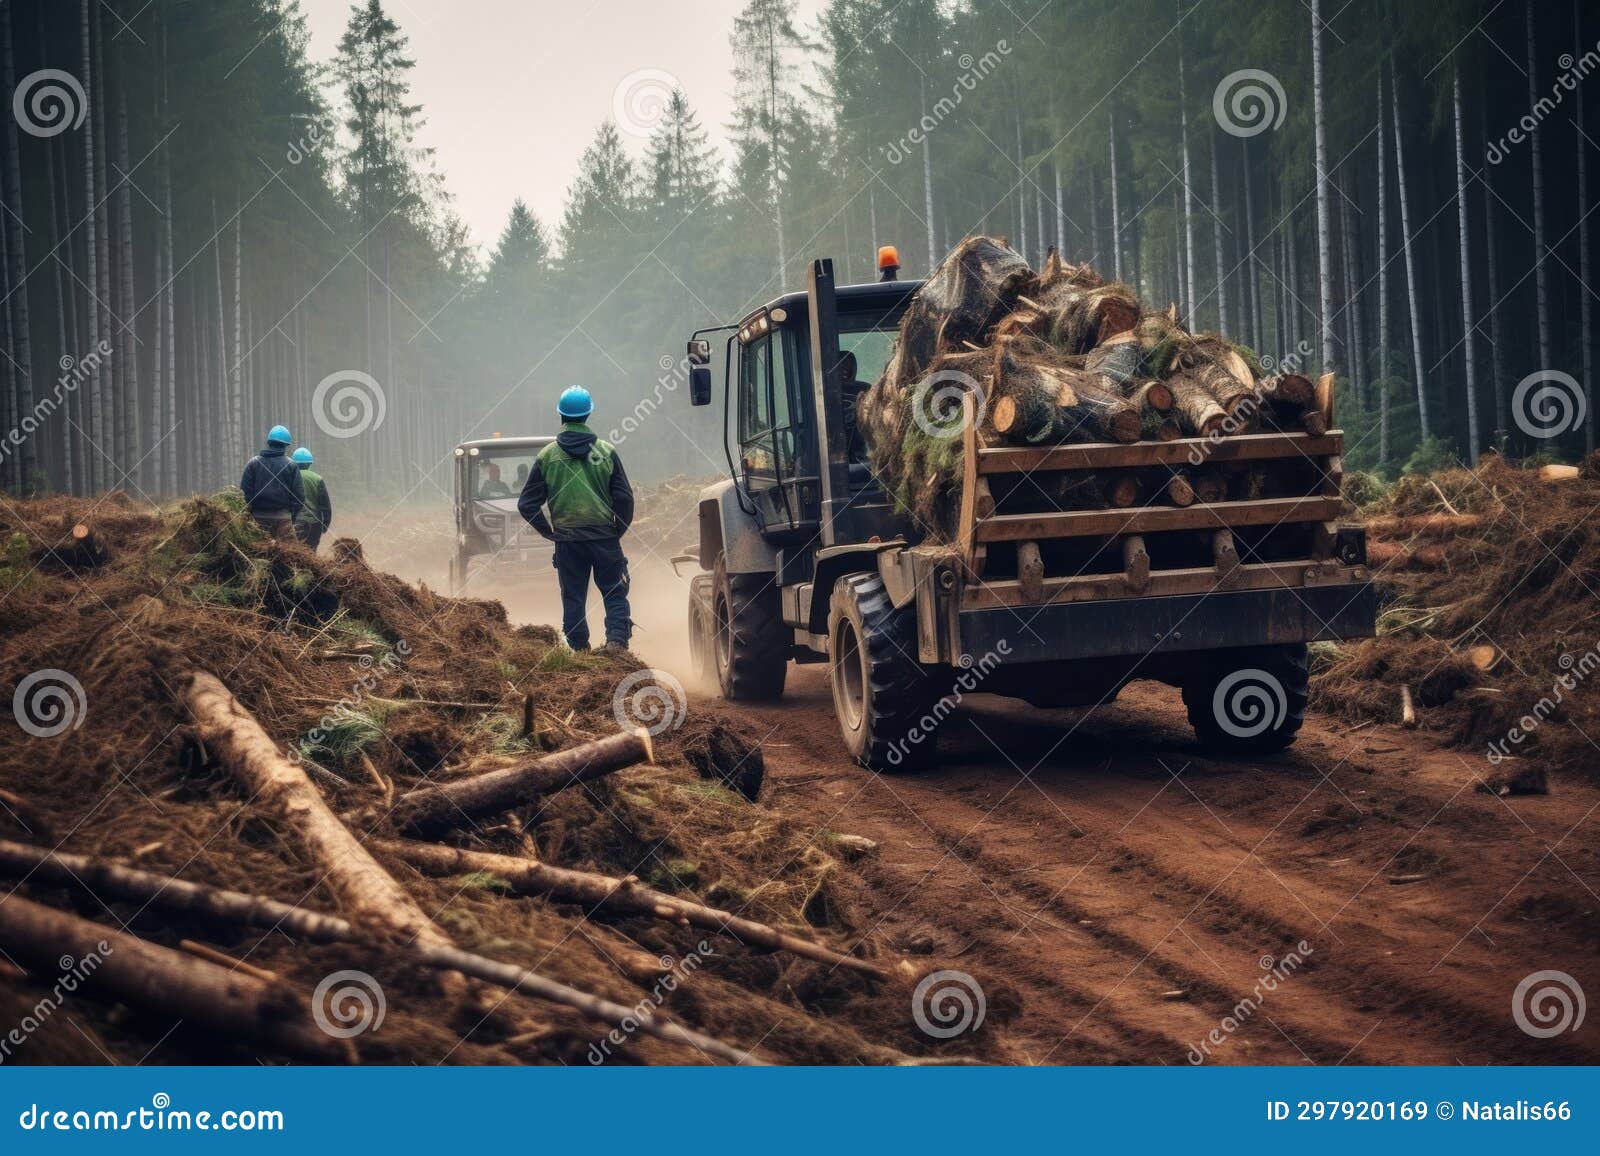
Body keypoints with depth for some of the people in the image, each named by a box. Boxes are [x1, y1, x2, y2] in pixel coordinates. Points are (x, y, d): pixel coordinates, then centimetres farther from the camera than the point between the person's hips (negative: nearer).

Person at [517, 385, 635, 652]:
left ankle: (580, 651, 9)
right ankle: (617, 640, -13)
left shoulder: (547, 455, 0)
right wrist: (617, 530, 7)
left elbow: (527, 504, 0)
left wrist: (550, 532, 7)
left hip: (567, 540, 1)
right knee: (615, 595, 6)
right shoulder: (606, 452, -3)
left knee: (573, 599, 9)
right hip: (604, 537, -1)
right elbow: (624, 497, -6)